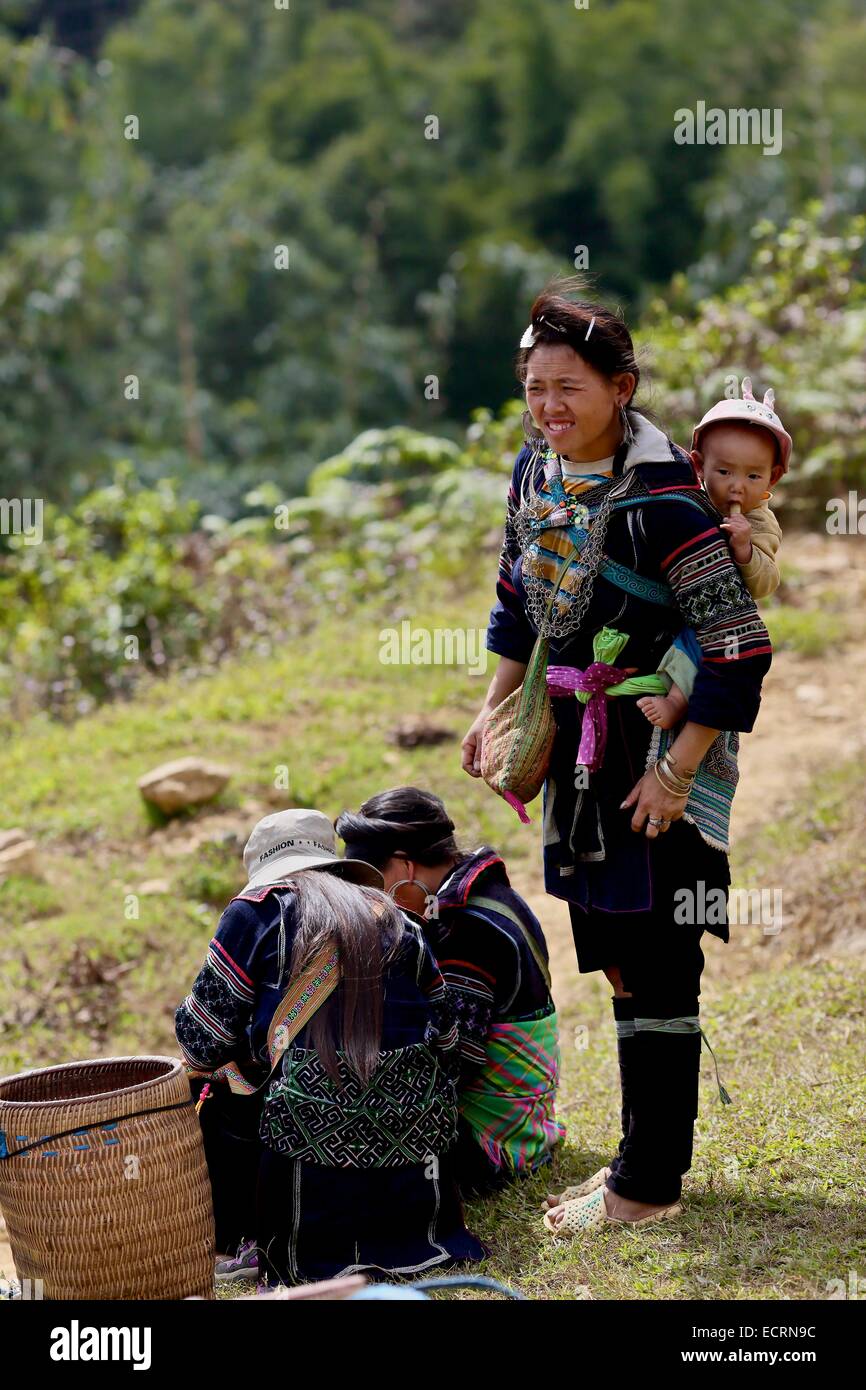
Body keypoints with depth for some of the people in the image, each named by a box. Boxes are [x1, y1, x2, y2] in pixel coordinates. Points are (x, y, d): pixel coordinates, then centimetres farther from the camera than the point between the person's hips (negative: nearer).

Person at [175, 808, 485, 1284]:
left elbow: (202, 1040, 4)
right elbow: (444, 1037, 20)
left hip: (315, 1127, -5)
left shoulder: (255, 911, 4)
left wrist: (209, 1063, 28)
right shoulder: (395, 919, 19)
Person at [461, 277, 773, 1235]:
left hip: (660, 746, -8)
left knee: (655, 969, -2)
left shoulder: (659, 500, -22)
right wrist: (496, 708, 16)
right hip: (580, 742, 8)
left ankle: (648, 1186, 9)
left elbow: (740, 649, -22)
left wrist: (675, 771, -21)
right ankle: (649, 1156, 29)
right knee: (617, 959, 16)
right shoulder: (535, 470, 1)